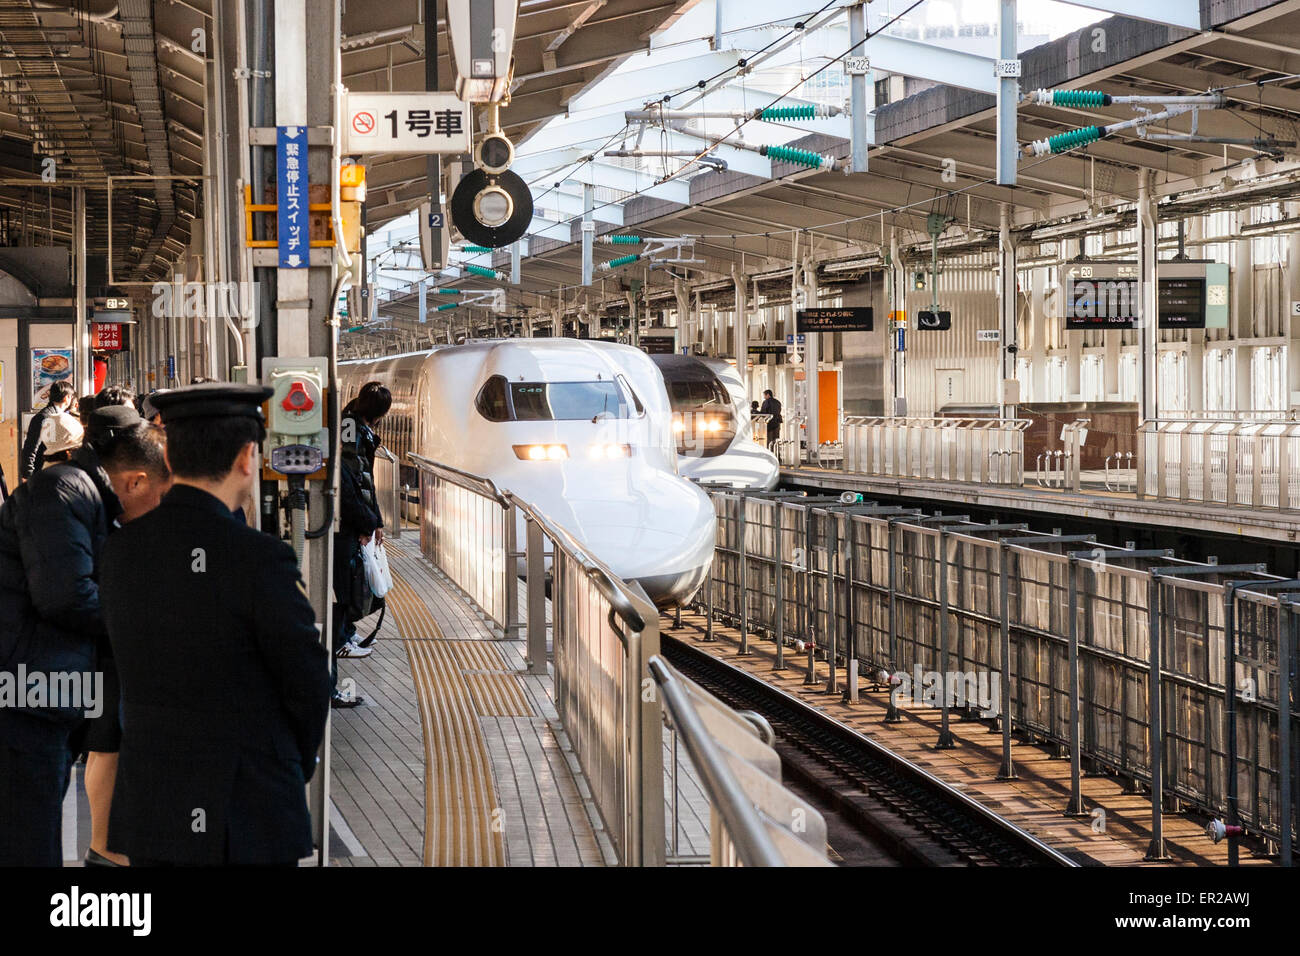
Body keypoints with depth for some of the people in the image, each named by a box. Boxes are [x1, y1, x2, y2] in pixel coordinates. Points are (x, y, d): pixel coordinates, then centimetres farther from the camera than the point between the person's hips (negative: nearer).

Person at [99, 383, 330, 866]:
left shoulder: (119, 550, 1)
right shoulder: (259, 558, -18)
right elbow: (308, 683, -9)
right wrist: (297, 765, 11)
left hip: (149, 810, 6)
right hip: (245, 818, -6)